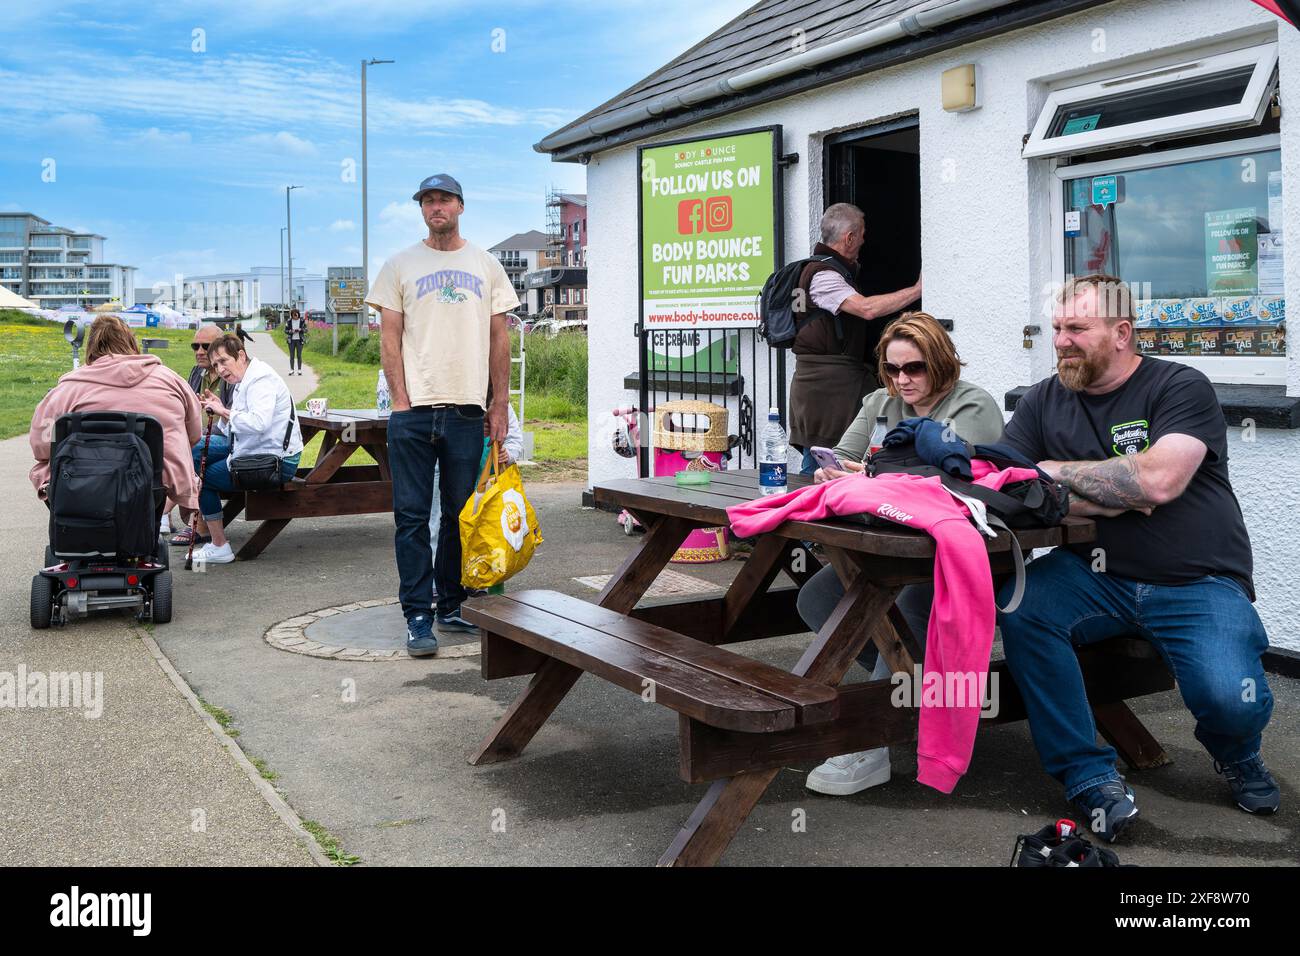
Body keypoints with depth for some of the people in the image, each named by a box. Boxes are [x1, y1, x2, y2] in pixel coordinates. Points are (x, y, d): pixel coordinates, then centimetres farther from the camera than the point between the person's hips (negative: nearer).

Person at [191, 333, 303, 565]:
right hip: (255, 452, 11)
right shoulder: (243, 382, 16)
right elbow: (235, 431, 18)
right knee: (196, 457, 18)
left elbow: (258, 423, -33)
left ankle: (220, 548, -3)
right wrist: (221, 410, 1)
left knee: (201, 478, -9)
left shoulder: (261, 380, -16)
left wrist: (224, 412, -21)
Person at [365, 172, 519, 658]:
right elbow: (390, 337, 3)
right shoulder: (401, 265, 7)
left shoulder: (486, 266, 12)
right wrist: (400, 399, -7)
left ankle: (453, 606, 22)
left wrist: (500, 405, 6)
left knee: (462, 515, 9)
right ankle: (418, 615, 5)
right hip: (413, 409, -2)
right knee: (412, 517, -2)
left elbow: (499, 340, 11)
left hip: (467, 409, 2)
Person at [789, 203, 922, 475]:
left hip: (847, 379, 10)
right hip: (824, 381, -10)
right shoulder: (822, 275, -14)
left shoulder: (838, 271, 22)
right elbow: (867, 308, -25)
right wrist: (917, 290, -20)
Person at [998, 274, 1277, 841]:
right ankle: (1090, 777, -15)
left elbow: (1159, 480, -20)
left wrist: (1056, 471, -9)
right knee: (1019, 607, -27)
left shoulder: (1181, 387, -3)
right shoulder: (1045, 401, 10)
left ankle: (1235, 754, 14)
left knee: (1229, 701, -27)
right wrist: (1110, 495, -14)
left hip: (1198, 582, -3)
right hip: (1097, 576, 3)